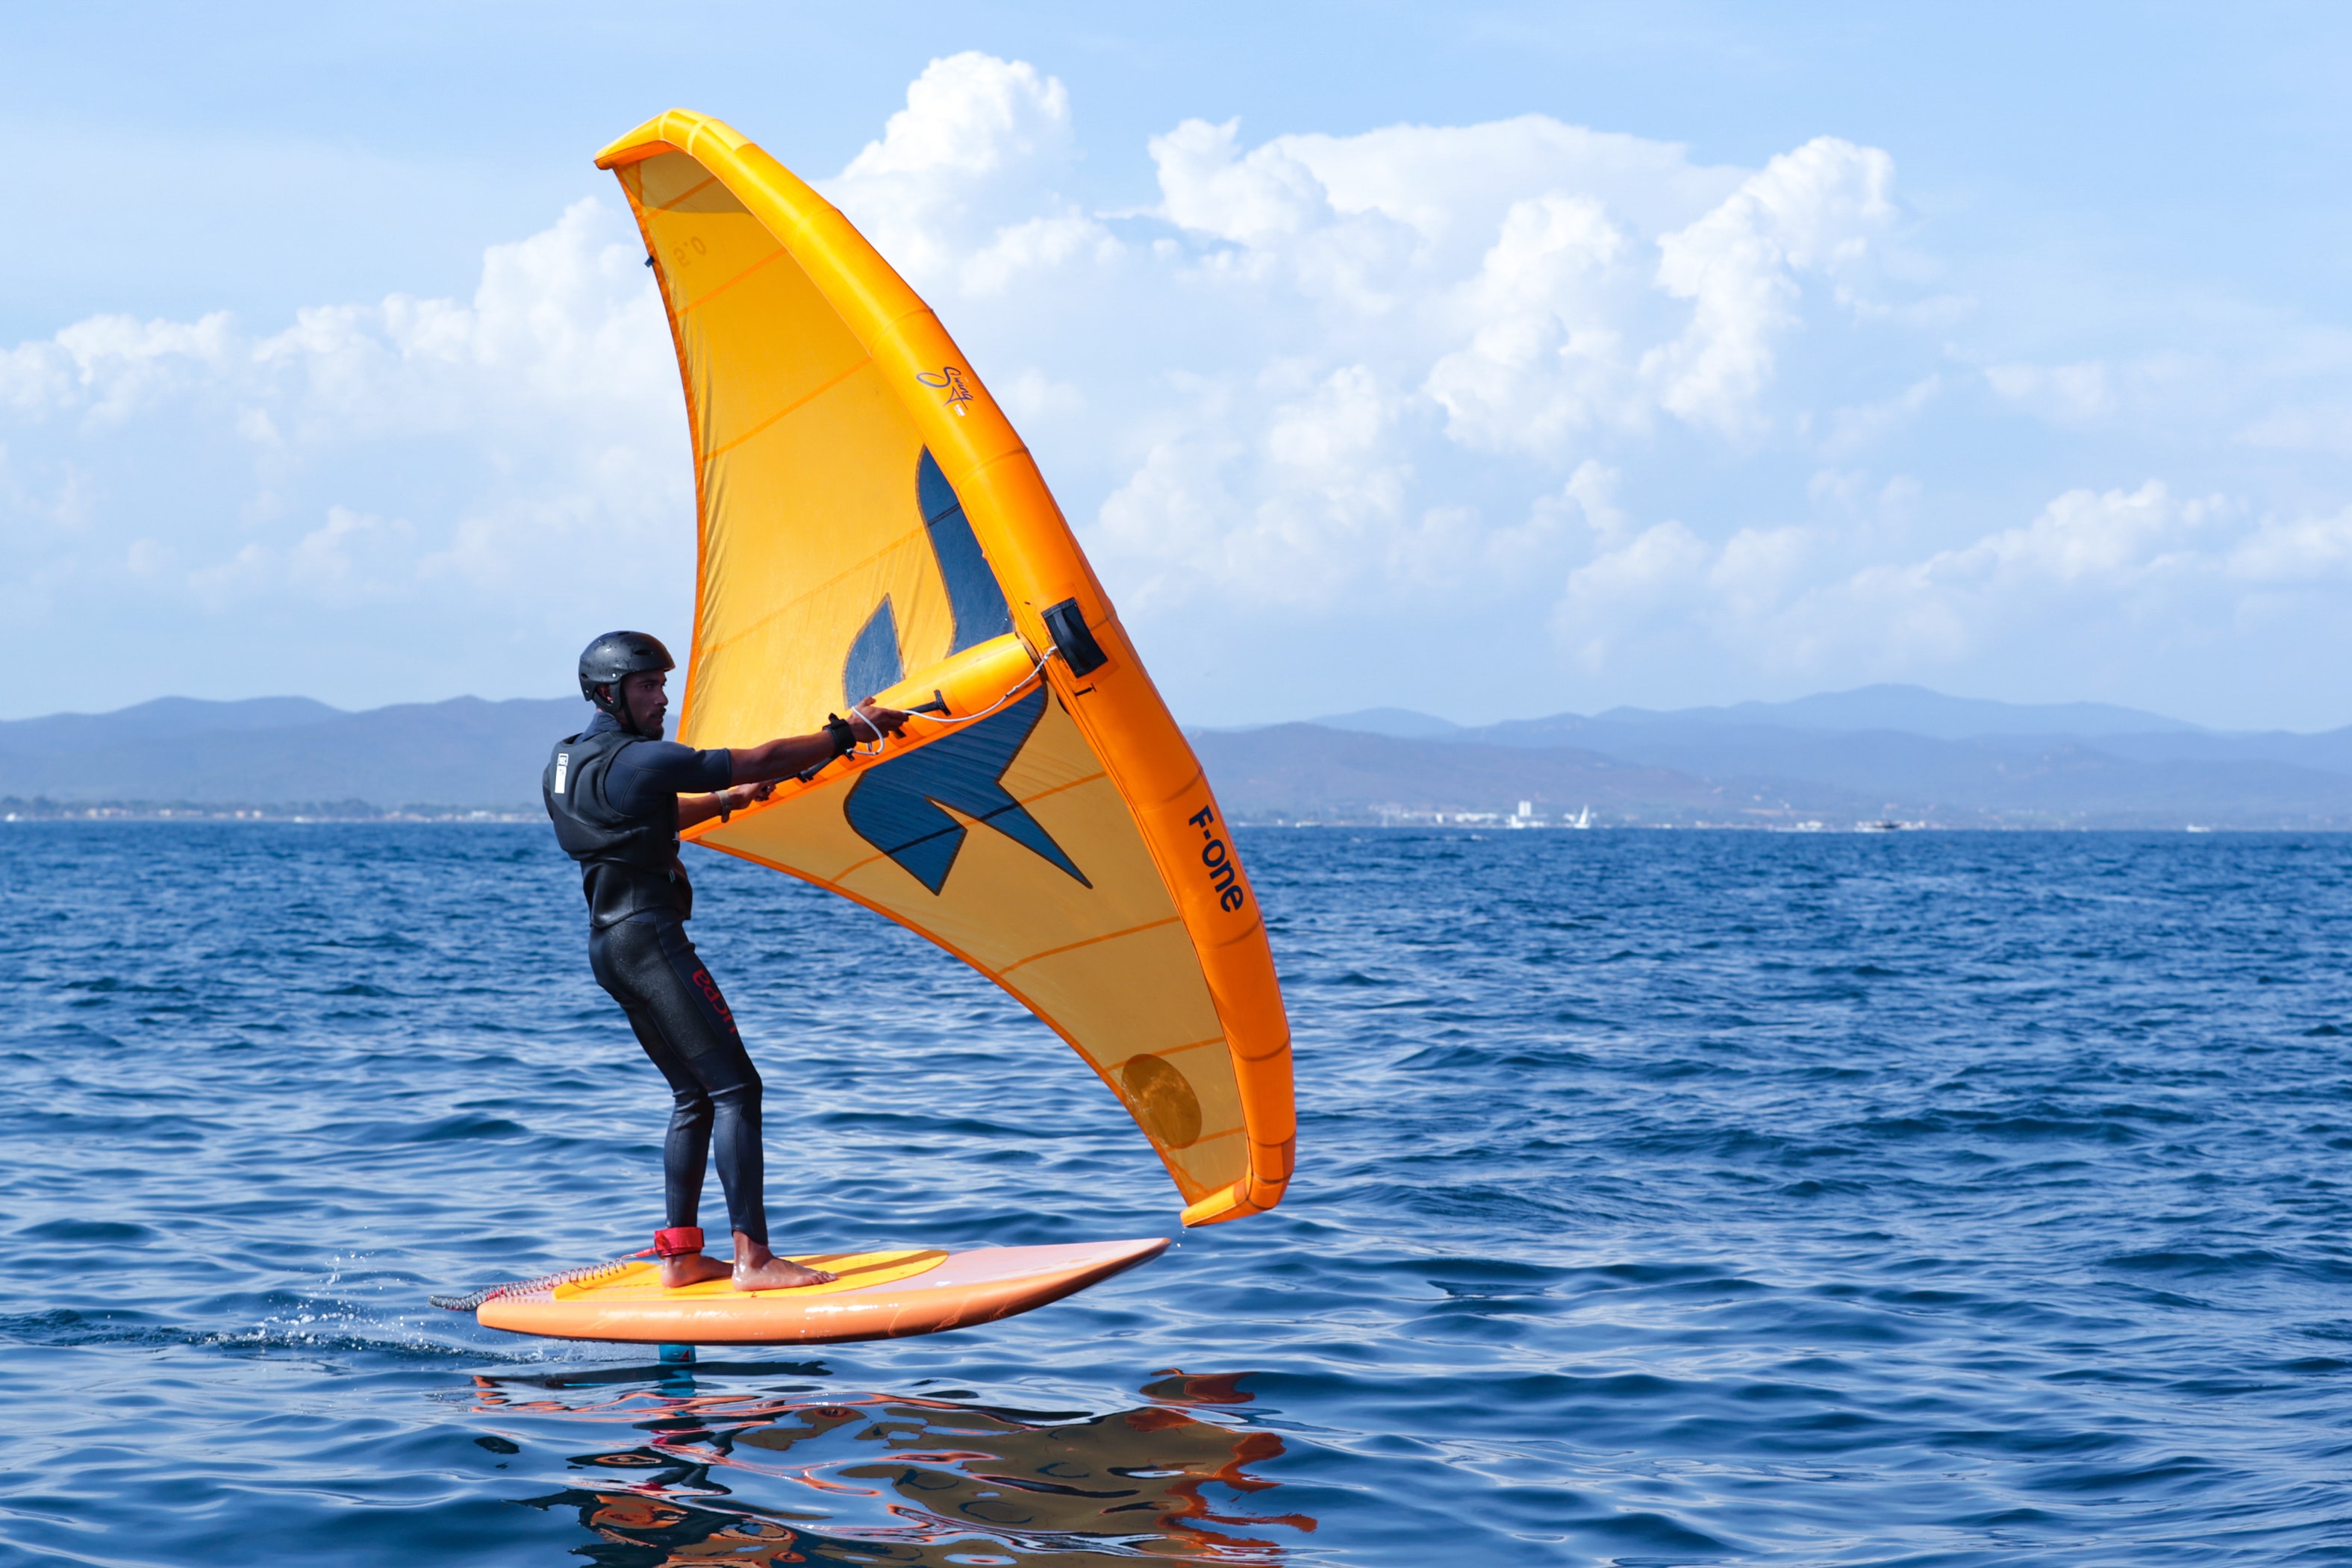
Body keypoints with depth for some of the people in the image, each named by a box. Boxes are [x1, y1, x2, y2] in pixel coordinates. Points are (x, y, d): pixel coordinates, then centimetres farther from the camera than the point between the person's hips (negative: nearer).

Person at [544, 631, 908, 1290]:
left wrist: (724, 800, 33)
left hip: (609, 944, 10)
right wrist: (848, 730, -7)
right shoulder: (637, 762, -14)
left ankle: (680, 1253, 13)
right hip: (649, 937, -10)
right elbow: (760, 761, -14)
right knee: (735, 1088, -11)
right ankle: (752, 1258, -17)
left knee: (696, 1096, 15)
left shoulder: (567, 761, 15)